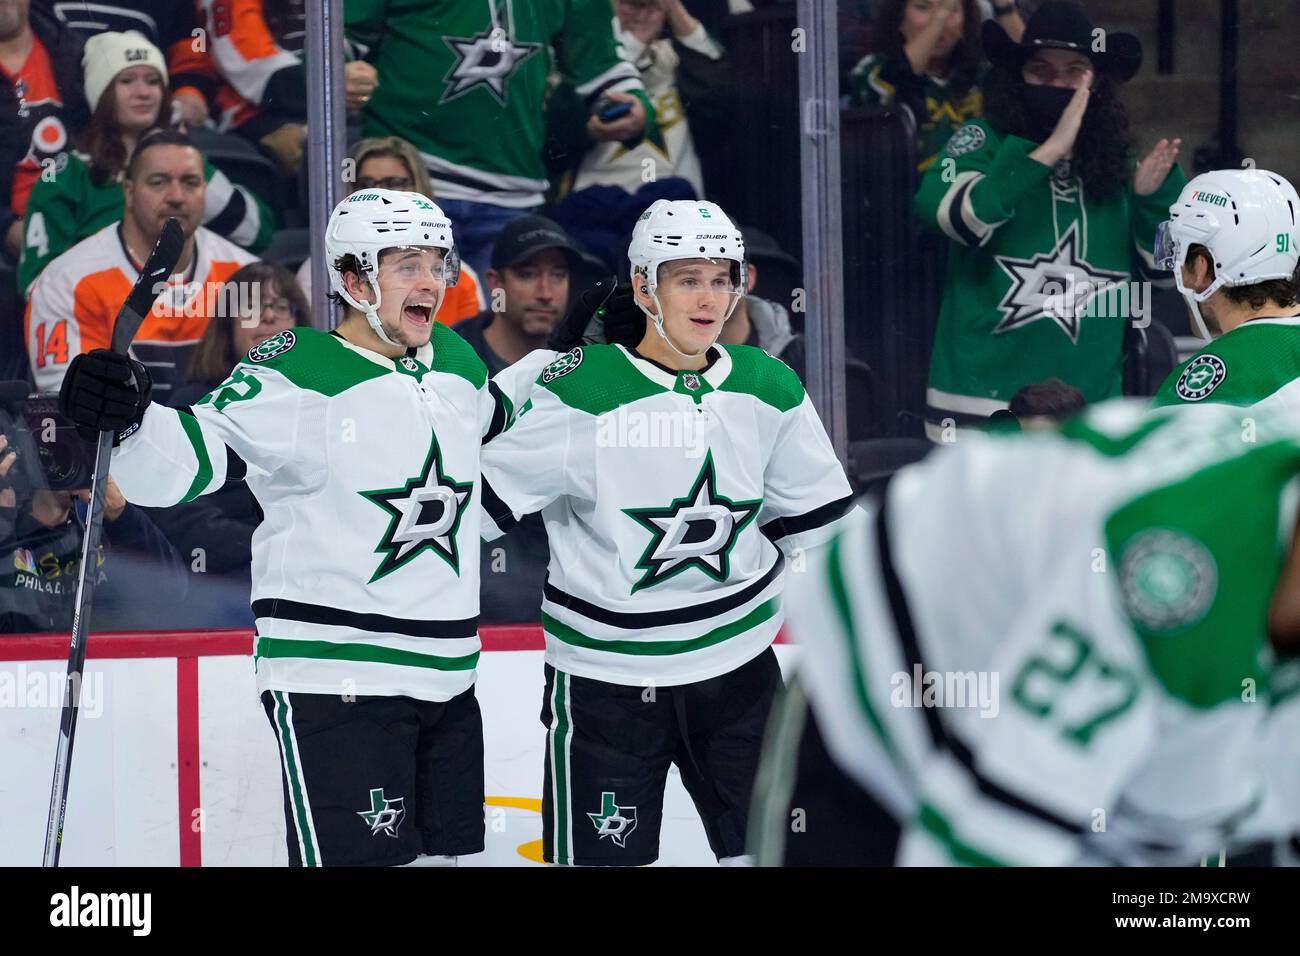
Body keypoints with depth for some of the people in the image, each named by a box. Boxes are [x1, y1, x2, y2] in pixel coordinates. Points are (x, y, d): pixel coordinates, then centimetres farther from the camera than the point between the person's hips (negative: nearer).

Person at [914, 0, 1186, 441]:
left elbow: (1158, 264, 12)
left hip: (1089, 400, 4)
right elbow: (955, 215, -22)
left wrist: (1153, 196, -7)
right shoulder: (983, 142, -3)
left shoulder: (1116, 161, 9)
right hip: (985, 396, -4)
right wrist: (1049, 152, -25)